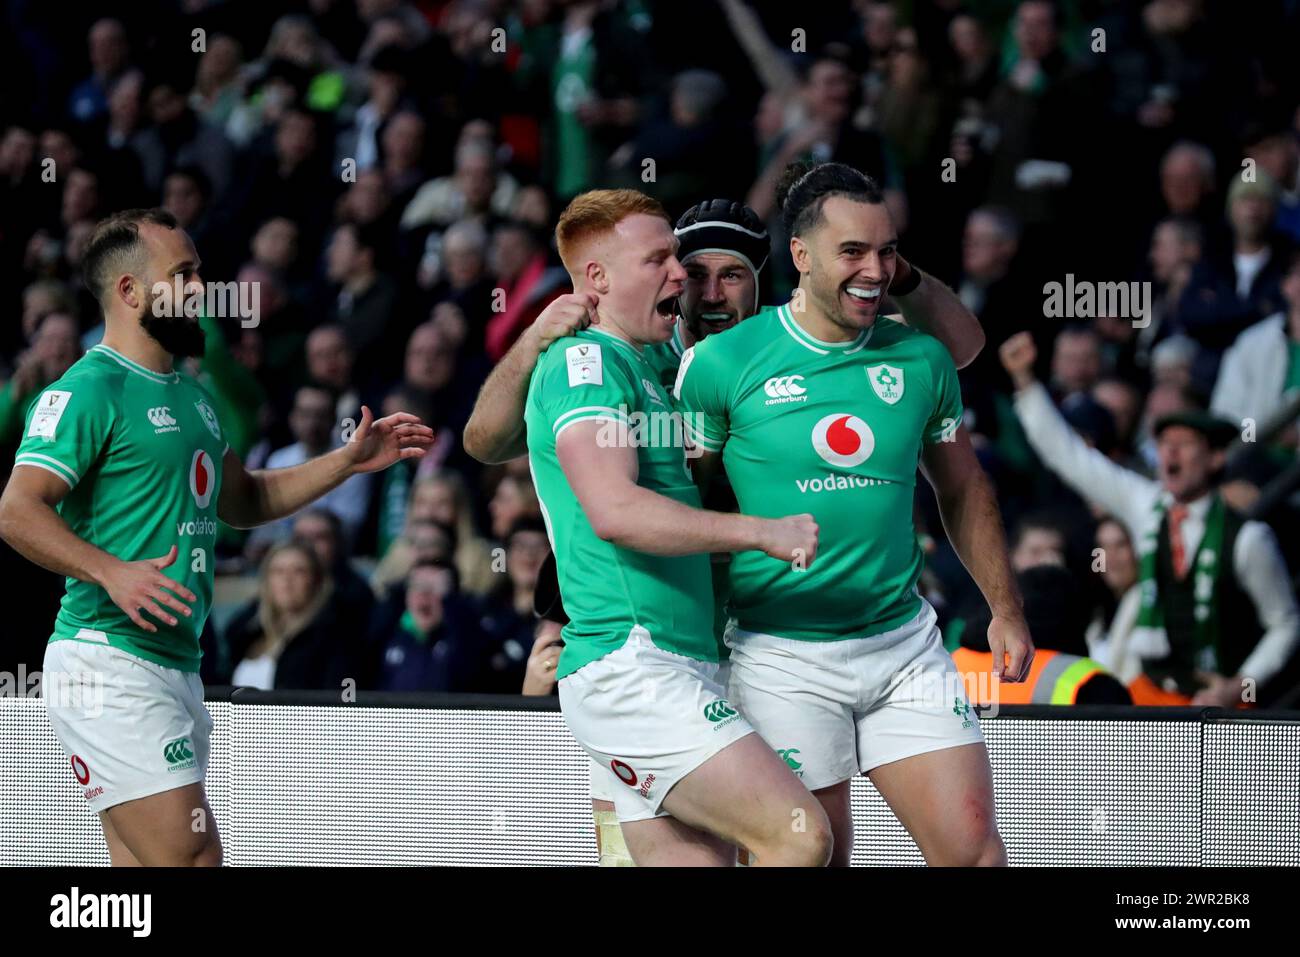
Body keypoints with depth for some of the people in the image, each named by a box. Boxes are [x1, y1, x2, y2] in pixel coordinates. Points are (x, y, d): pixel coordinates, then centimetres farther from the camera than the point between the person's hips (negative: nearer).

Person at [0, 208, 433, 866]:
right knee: (191, 857, -18)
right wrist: (110, 571, -31)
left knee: (144, 865, 6)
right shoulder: (89, 391, -10)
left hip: (177, 665, 10)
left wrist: (349, 461, 24)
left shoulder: (190, 395, 20)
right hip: (110, 659, -9)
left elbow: (244, 501, 32)